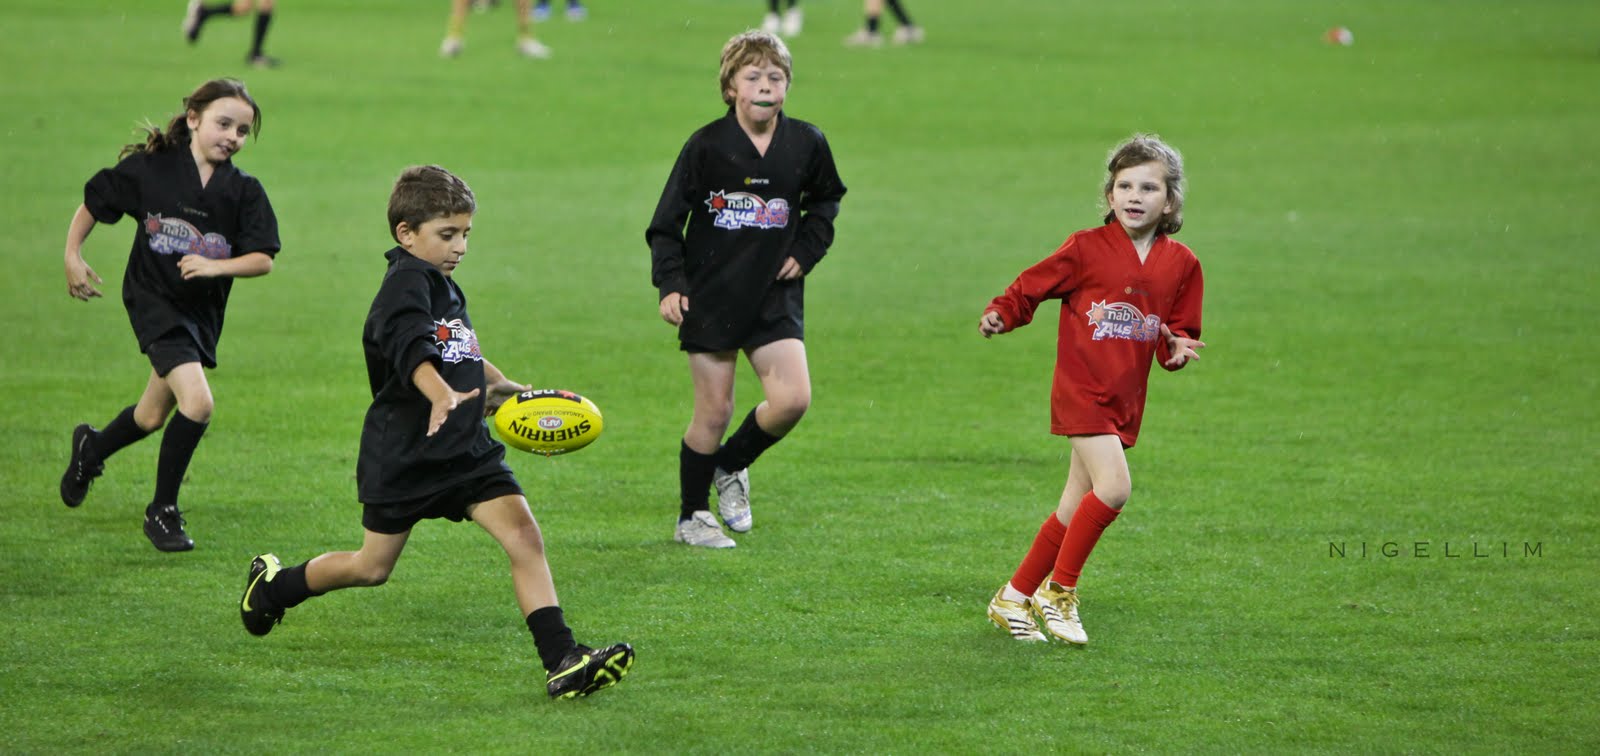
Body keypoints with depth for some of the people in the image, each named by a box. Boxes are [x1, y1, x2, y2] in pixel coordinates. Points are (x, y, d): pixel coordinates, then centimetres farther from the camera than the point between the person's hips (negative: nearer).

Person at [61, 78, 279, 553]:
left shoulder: (244, 191, -6)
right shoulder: (149, 168, -11)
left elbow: (263, 259, -9)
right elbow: (93, 202, 3)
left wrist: (216, 266, -25)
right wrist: (73, 257, -1)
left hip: (203, 312, 5)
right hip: (154, 300, -5)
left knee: (154, 415, 18)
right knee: (197, 402, -21)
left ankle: (92, 449, 51)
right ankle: (162, 512, -2)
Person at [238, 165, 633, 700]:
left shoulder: (445, 288, 13)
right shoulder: (407, 282, -15)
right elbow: (411, 348, -35)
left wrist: (518, 393, 25)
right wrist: (442, 395, -52)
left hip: (467, 453, 7)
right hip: (403, 454, -7)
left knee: (523, 535, -12)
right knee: (372, 567, 9)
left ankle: (562, 662, -18)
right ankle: (272, 586, 37)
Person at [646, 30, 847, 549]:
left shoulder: (806, 144, -1)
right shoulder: (706, 146, -9)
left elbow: (825, 202, 20)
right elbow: (667, 222, -2)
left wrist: (806, 251, 6)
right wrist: (670, 283, -11)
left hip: (774, 296, 3)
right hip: (711, 296, -3)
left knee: (792, 399, -12)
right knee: (714, 411, 0)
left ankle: (730, 466, 16)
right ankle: (691, 517, 18)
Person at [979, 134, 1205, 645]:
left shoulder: (1181, 265, 5)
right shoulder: (1088, 248, -7)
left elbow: (1180, 331, 13)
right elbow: (1031, 287, 0)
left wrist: (1176, 348, -9)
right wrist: (1000, 314, -18)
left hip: (1126, 399, 5)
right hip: (1082, 388, -5)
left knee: (1078, 508, 10)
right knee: (1113, 487, -21)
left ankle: (1014, 599, 24)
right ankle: (1058, 591, -4)